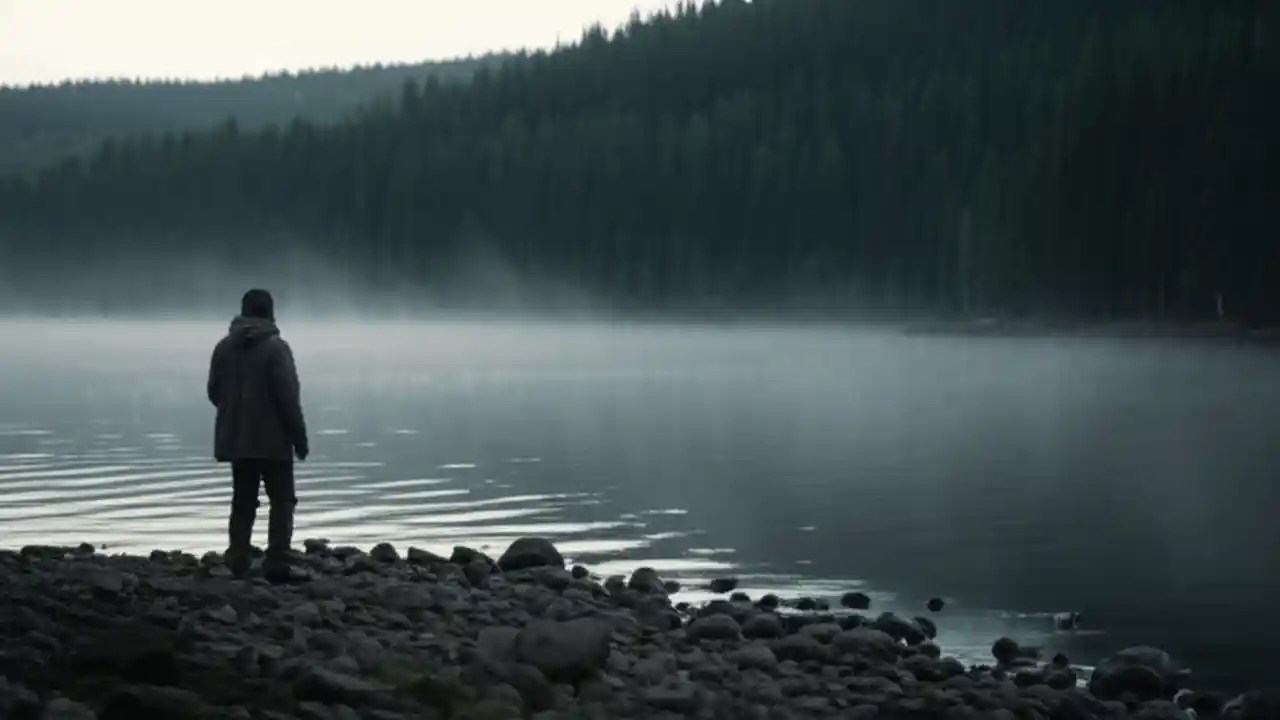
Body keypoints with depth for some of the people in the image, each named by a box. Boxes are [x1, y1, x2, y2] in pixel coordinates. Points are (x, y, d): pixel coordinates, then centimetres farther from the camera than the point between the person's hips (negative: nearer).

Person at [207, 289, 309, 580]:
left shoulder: (224, 347, 5)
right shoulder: (275, 347, -13)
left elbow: (214, 392, 10)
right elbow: (288, 397, -16)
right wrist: (300, 436, -8)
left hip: (235, 439, 5)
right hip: (273, 439, -5)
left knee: (243, 501, 13)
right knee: (282, 501, 3)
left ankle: (238, 561, 7)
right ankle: (276, 562, -7)